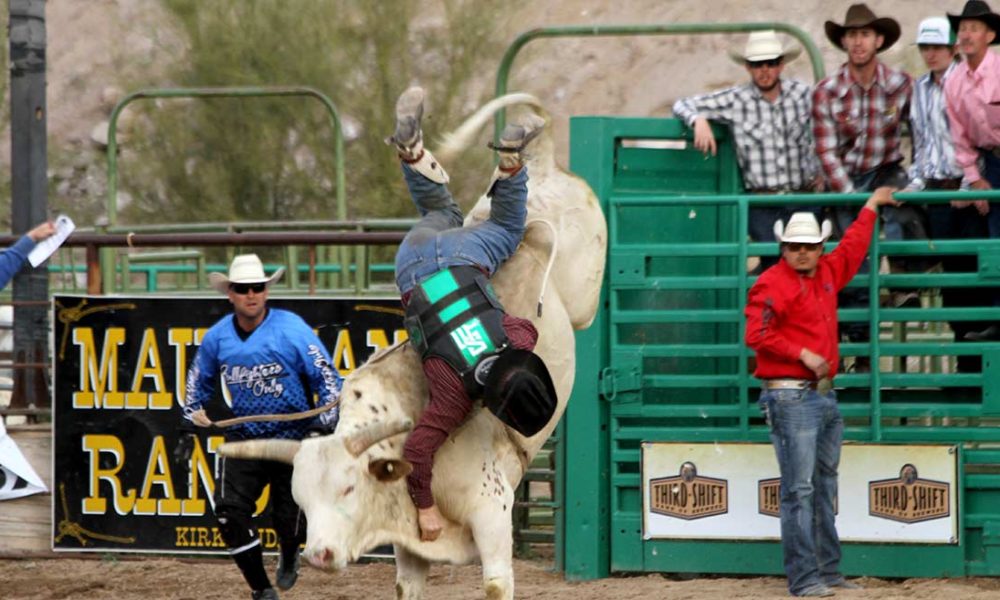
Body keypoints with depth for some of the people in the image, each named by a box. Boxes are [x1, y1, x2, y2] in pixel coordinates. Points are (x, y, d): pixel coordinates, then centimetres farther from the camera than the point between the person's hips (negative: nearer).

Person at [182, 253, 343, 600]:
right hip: (243, 438, 3)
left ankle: (289, 555, 43)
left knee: (290, 523, 3)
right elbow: (200, 378, 20)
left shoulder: (292, 330, -13)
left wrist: (328, 419, -22)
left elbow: (326, 376, -10)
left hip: (291, 438, -3)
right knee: (230, 513, -12)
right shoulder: (217, 337, -1)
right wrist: (194, 409, 4)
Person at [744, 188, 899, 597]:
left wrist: (872, 205, 42)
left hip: (825, 395, 9)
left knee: (824, 487, 13)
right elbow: (757, 334, -18)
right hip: (791, 398, -9)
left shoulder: (828, 273, 15)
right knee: (799, 490, -10)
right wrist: (803, 355, -18)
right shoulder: (772, 284, -9)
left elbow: (853, 247, 33)